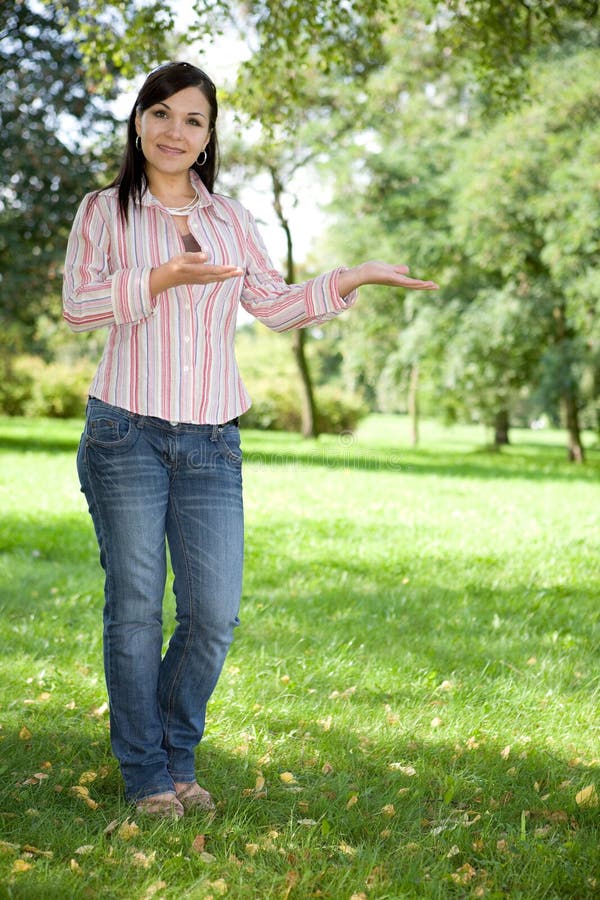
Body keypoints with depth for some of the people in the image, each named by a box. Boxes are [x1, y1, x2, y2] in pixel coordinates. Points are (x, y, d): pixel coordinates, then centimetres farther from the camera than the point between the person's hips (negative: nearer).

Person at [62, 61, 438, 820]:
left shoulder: (231, 221, 16)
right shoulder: (104, 211, 6)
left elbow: (275, 306, 16)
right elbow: (77, 304, -4)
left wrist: (354, 278, 8)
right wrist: (162, 278, -15)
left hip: (210, 444, 3)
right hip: (126, 434, -3)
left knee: (213, 614, -1)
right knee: (136, 608, 1)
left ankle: (178, 758, 20)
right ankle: (145, 774, 15)